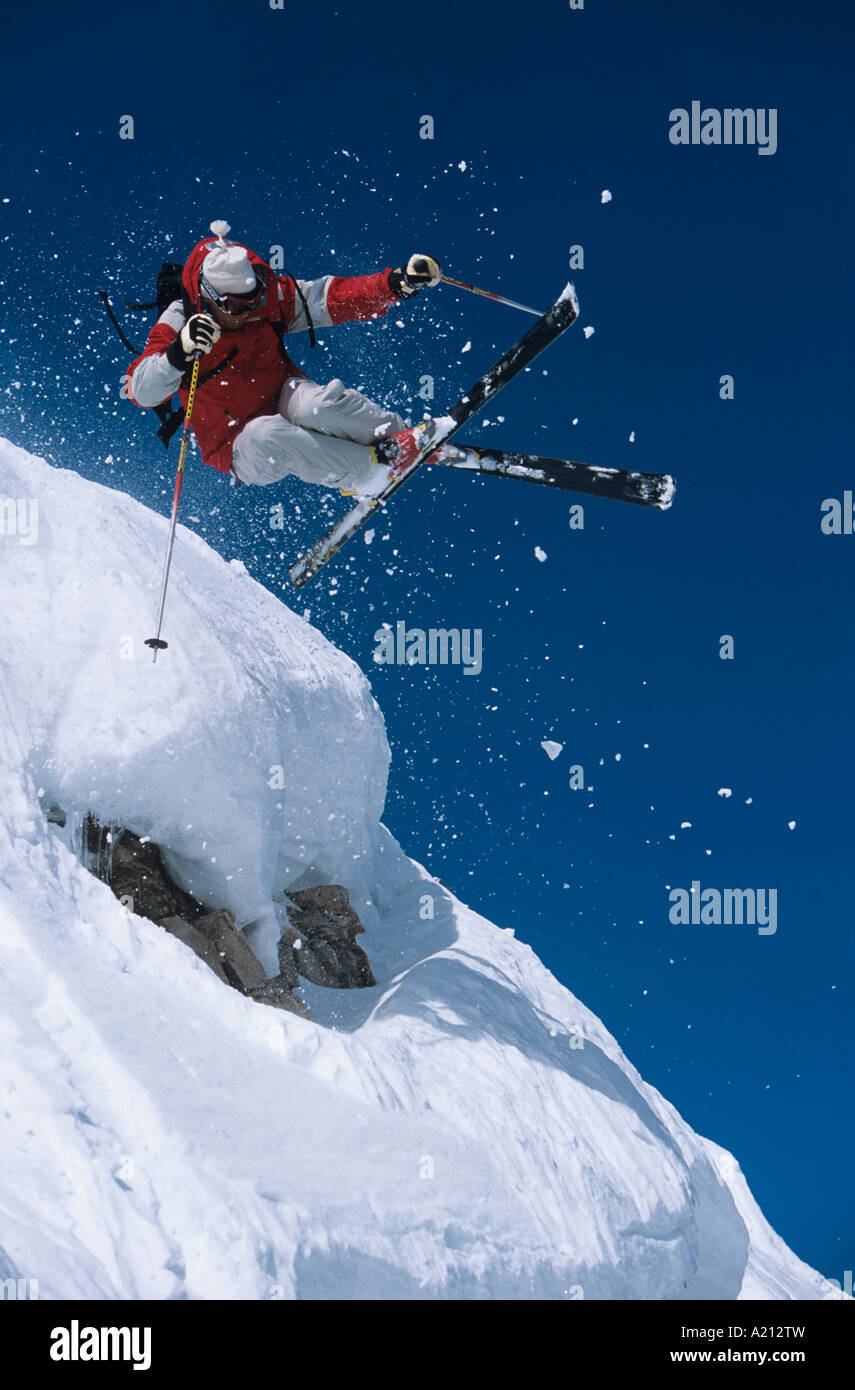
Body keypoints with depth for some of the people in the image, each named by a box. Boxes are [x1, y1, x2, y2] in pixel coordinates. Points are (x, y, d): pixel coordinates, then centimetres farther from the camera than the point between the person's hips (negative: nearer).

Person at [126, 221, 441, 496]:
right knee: (264, 436, -39)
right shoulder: (178, 323, -15)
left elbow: (330, 296, -9)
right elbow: (141, 390, -25)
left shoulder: (268, 296, -6)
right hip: (240, 448, -2)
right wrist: (179, 351, -45)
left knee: (318, 402, -35)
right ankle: (369, 471, -31)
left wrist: (399, 283, -24)